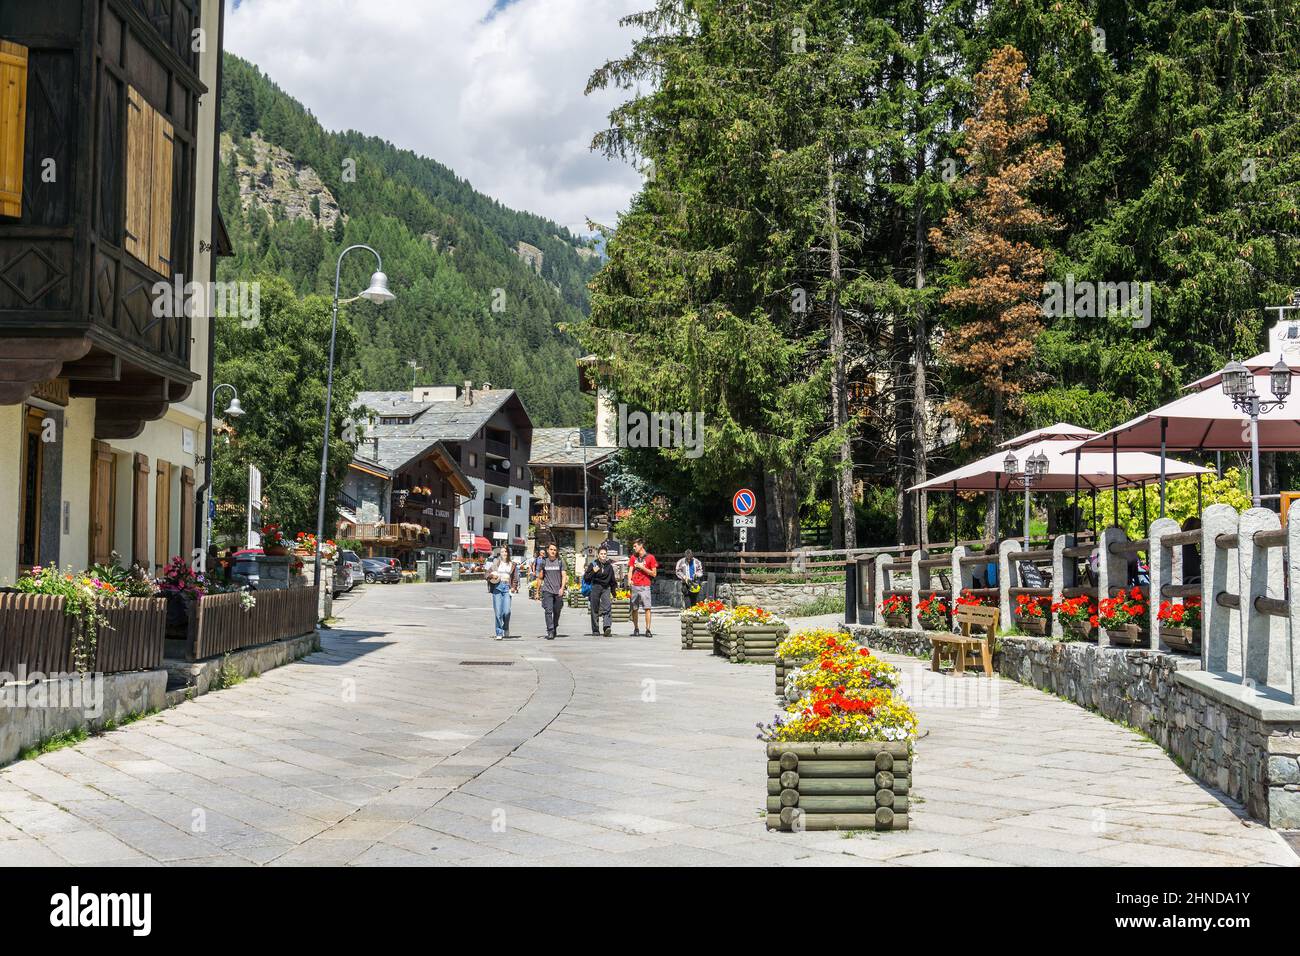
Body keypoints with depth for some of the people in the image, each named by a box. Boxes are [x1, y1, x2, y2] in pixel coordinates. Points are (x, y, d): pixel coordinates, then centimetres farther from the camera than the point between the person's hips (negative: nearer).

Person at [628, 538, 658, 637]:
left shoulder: (650, 557, 3)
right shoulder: (633, 557, 15)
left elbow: (654, 574, 1)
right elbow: (630, 571, 9)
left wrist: (642, 567, -7)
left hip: (645, 586, -4)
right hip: (634, 586, 4)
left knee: (647, 608, -12)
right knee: (634, 609, 4)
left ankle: (648, 630, -13)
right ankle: (636, 629, 14)